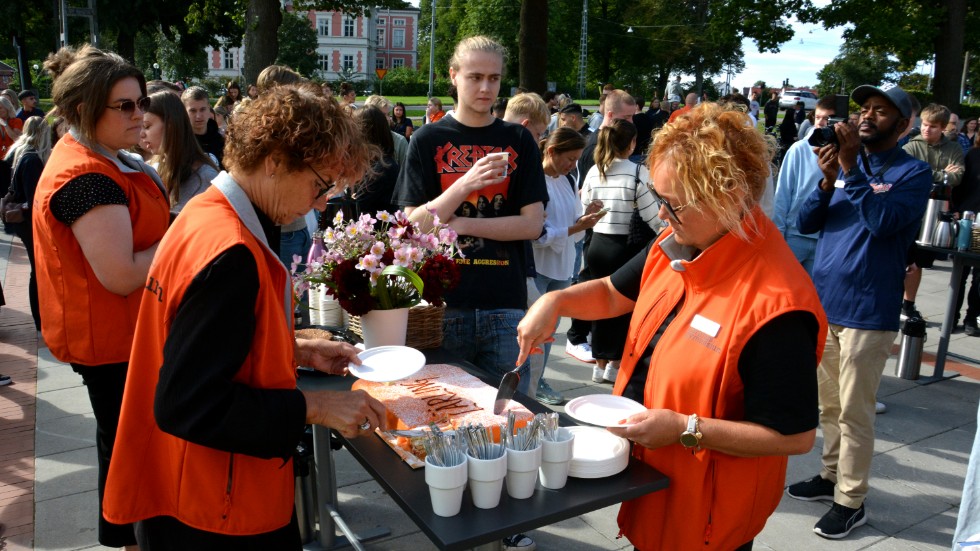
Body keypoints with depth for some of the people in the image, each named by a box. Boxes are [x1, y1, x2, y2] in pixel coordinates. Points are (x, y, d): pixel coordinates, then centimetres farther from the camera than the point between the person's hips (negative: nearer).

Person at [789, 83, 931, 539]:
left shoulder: (912, 172, -5)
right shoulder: (844, 160, 11)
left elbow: (882, 222, -22)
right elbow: (806, 223, 4)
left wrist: (851, 168, -22)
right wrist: (827, 180, -12)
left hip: (866, 309, -6)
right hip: (822, 300, 6)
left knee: (853, 411, 1)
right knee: (828, 404, 17)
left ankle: (850, 501, 13)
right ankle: (831, 475, 31)